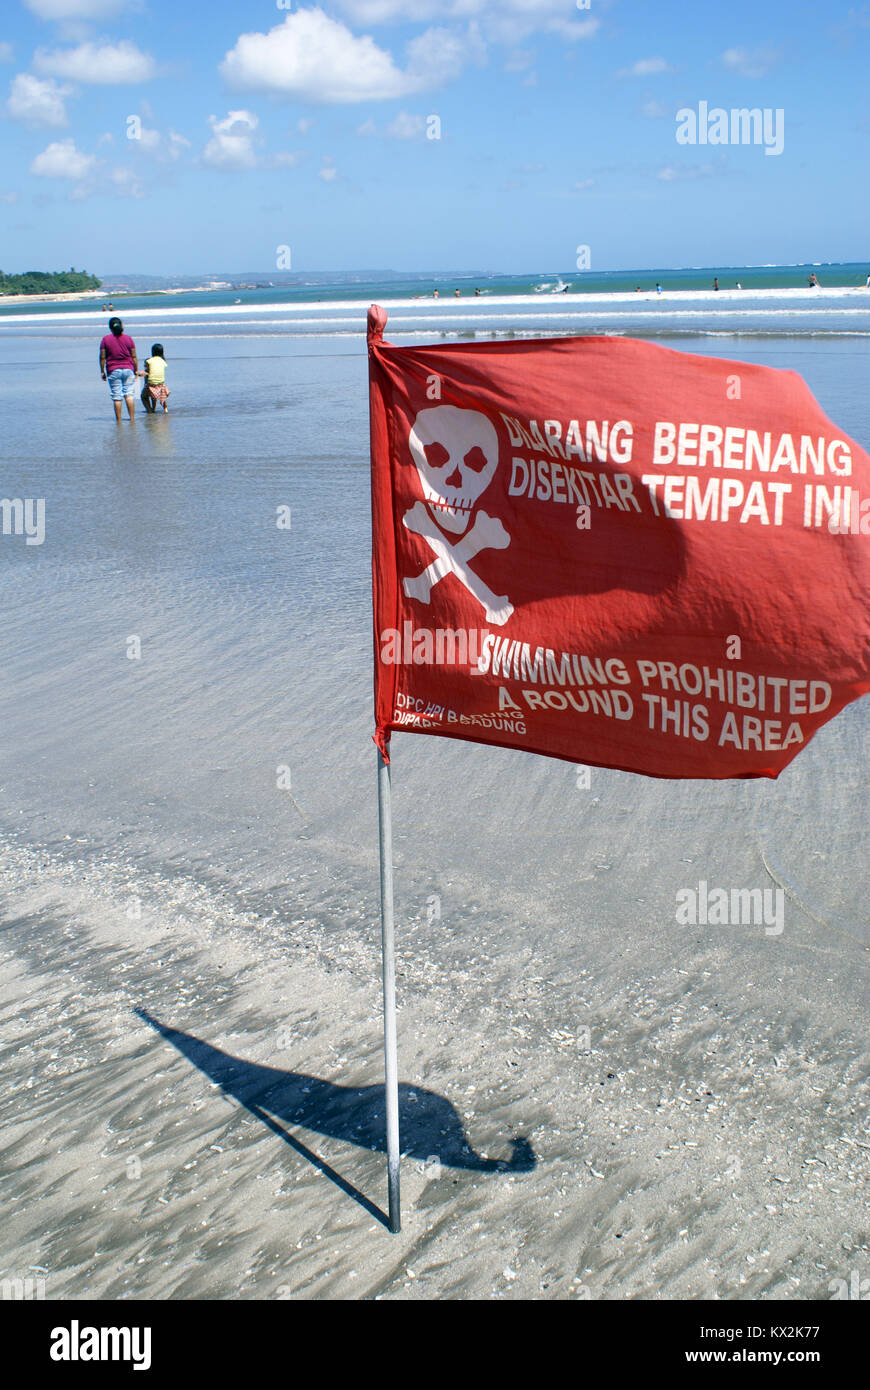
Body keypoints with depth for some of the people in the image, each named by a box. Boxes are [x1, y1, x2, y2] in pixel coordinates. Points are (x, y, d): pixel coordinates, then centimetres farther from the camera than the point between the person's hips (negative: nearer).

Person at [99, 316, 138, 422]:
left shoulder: (106, 339, -1)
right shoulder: (128, 338, 3)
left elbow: (102, 357, -2)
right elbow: (134, 356, 2)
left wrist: (102, 372, 4)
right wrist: (136, 370, 9)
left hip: (113, 371, -1)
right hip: (128, 369, 1)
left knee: (116, 397, 1)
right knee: (129, 394, 5)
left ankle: (119, 420, 3)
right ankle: (132, 418, -1)